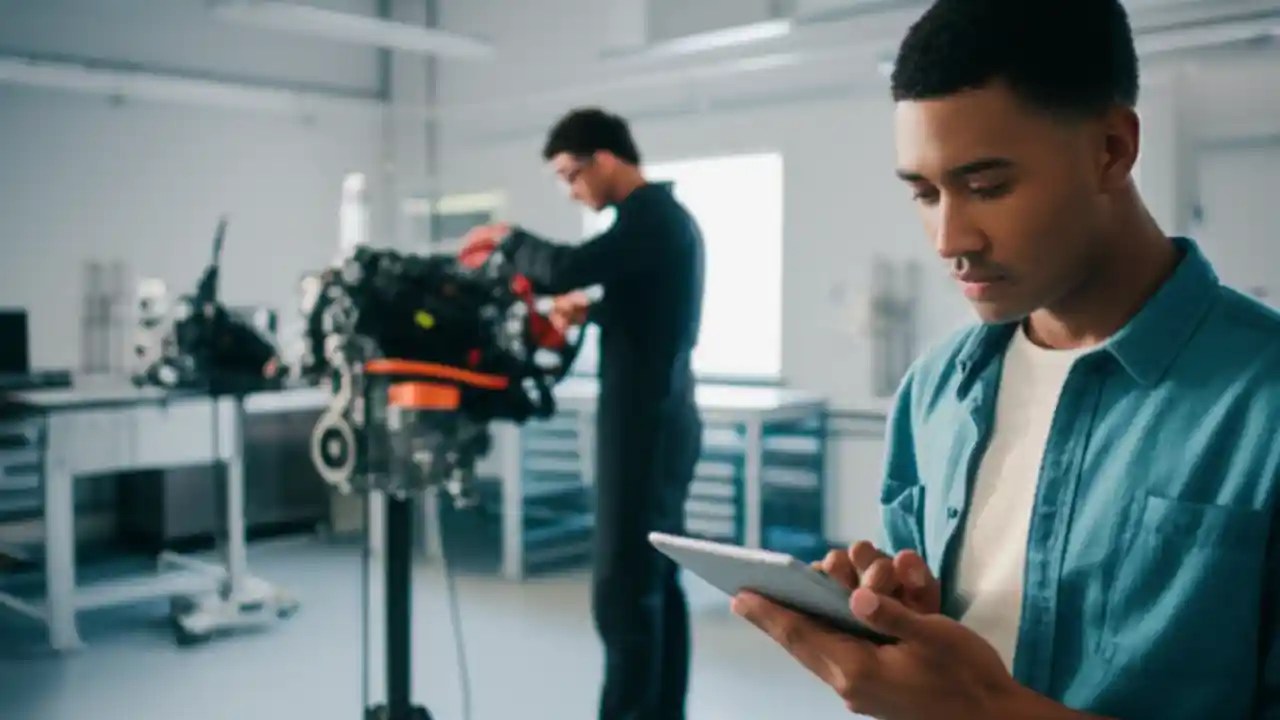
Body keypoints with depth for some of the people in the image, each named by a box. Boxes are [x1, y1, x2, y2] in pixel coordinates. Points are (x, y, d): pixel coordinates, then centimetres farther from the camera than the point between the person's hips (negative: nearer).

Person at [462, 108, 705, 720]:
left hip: (643, 424, -10)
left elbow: (565, 268, -28)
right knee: (657, 583, 13)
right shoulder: (665, 216, 16)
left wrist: (507, 239, -10)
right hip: (663, 418, 10)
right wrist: (591, 311, 14)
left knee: (623, 590, -6)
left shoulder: (649, 219, -15)